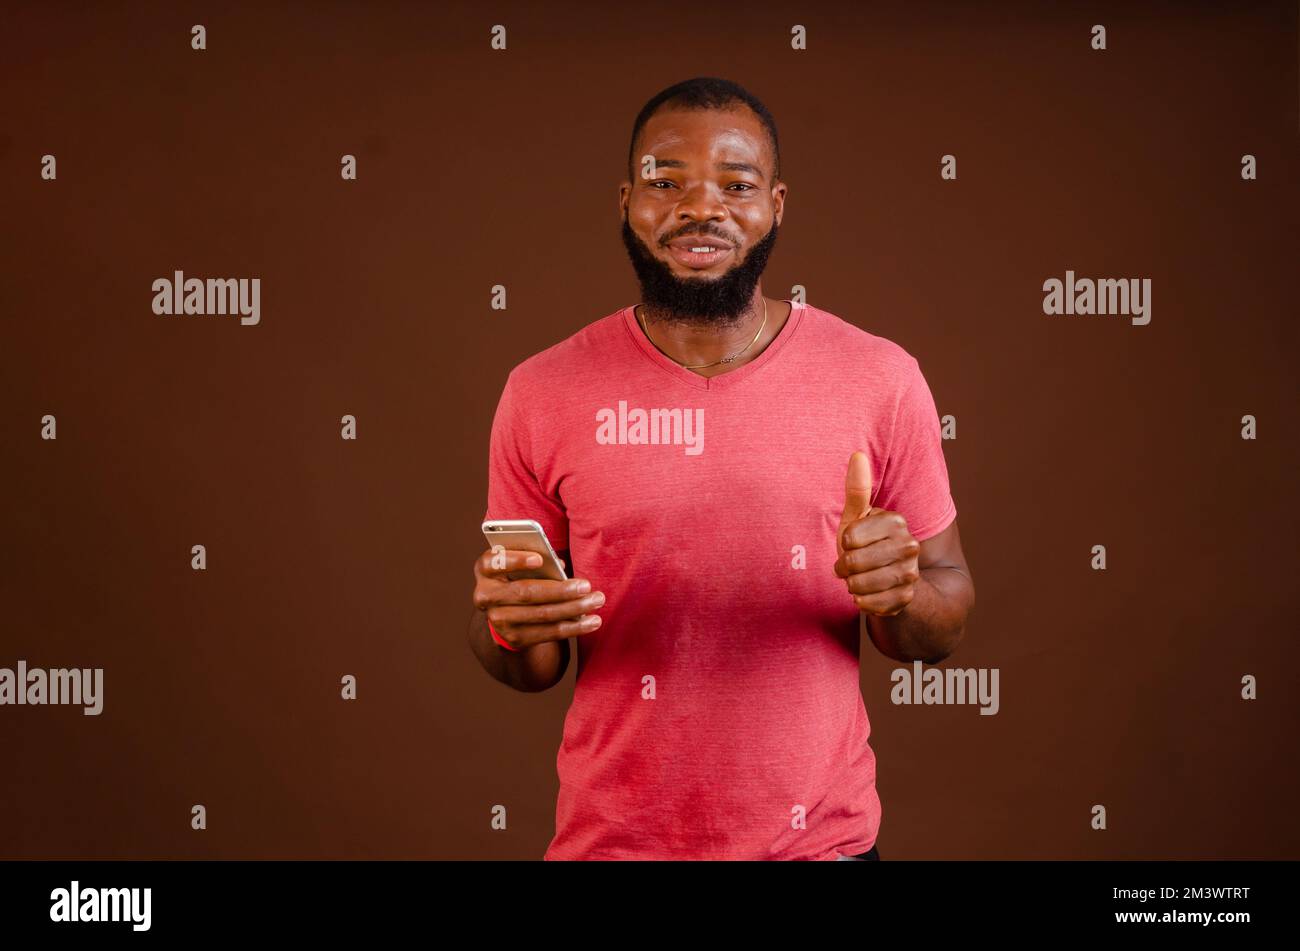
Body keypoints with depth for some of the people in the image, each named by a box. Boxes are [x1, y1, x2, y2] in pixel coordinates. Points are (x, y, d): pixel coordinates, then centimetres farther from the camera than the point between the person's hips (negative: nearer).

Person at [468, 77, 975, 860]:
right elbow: (531, 670, 1)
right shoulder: (544, 394, -6)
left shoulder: (879, 379, -7)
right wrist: (514, 630, -21)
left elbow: (945, 627, 0)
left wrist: (899, 594, -21)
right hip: (609, 837, 1)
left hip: (821, 832, 0)